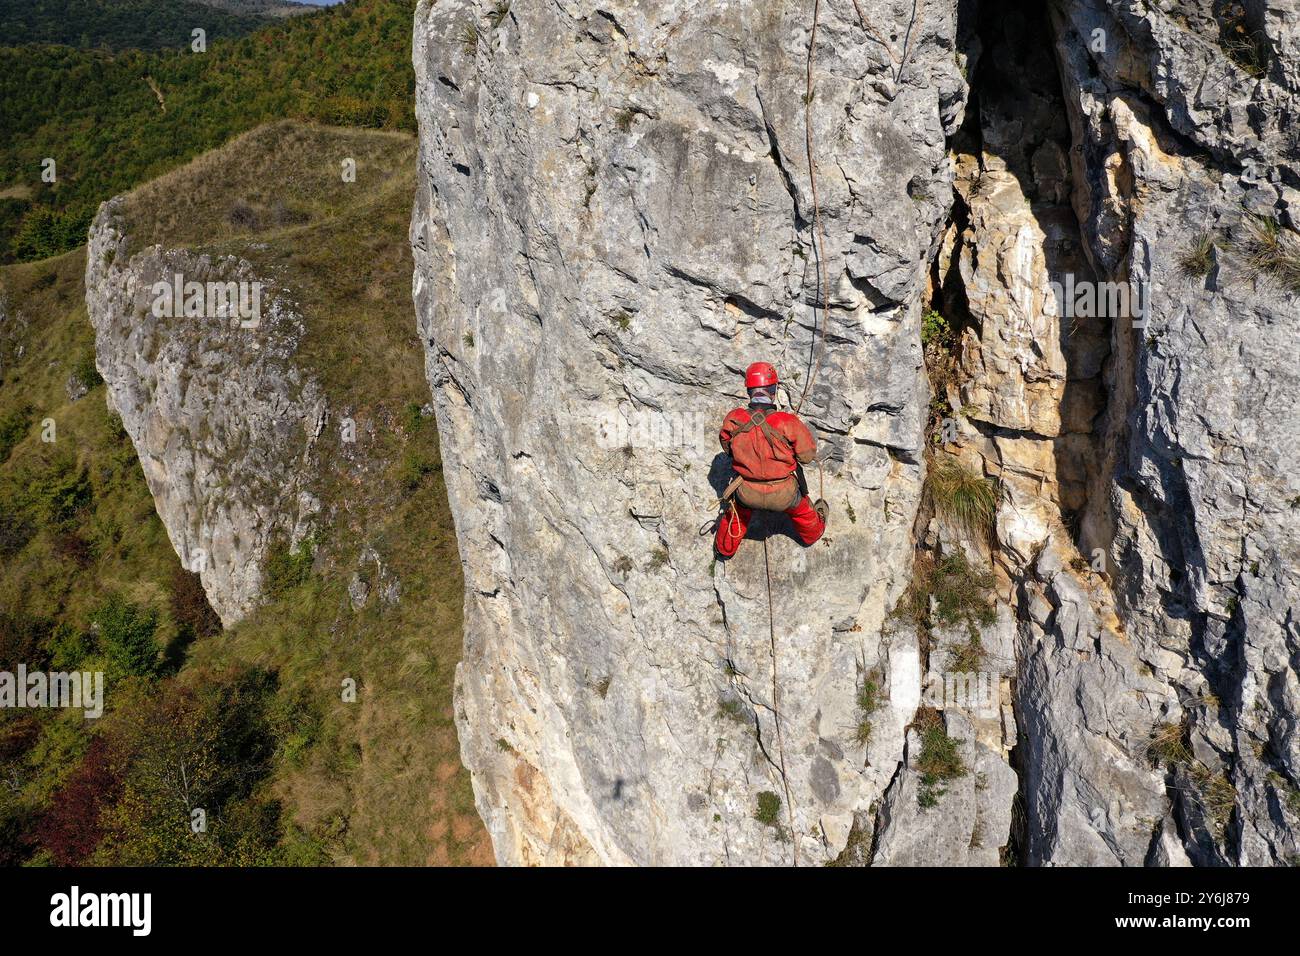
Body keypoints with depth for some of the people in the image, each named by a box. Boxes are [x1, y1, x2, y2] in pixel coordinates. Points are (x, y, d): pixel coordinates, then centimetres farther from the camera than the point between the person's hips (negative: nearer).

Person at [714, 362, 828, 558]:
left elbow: (726, 445, 1)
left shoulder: (733, 420, -20)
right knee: (802, 511, 33)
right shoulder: (788, 423, -28)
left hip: (747, 494, 1)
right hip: (783, 495, -1)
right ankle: (812, 534, 62)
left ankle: (725, 548, 55)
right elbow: (807, 454, -13)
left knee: (737, 517, 33)